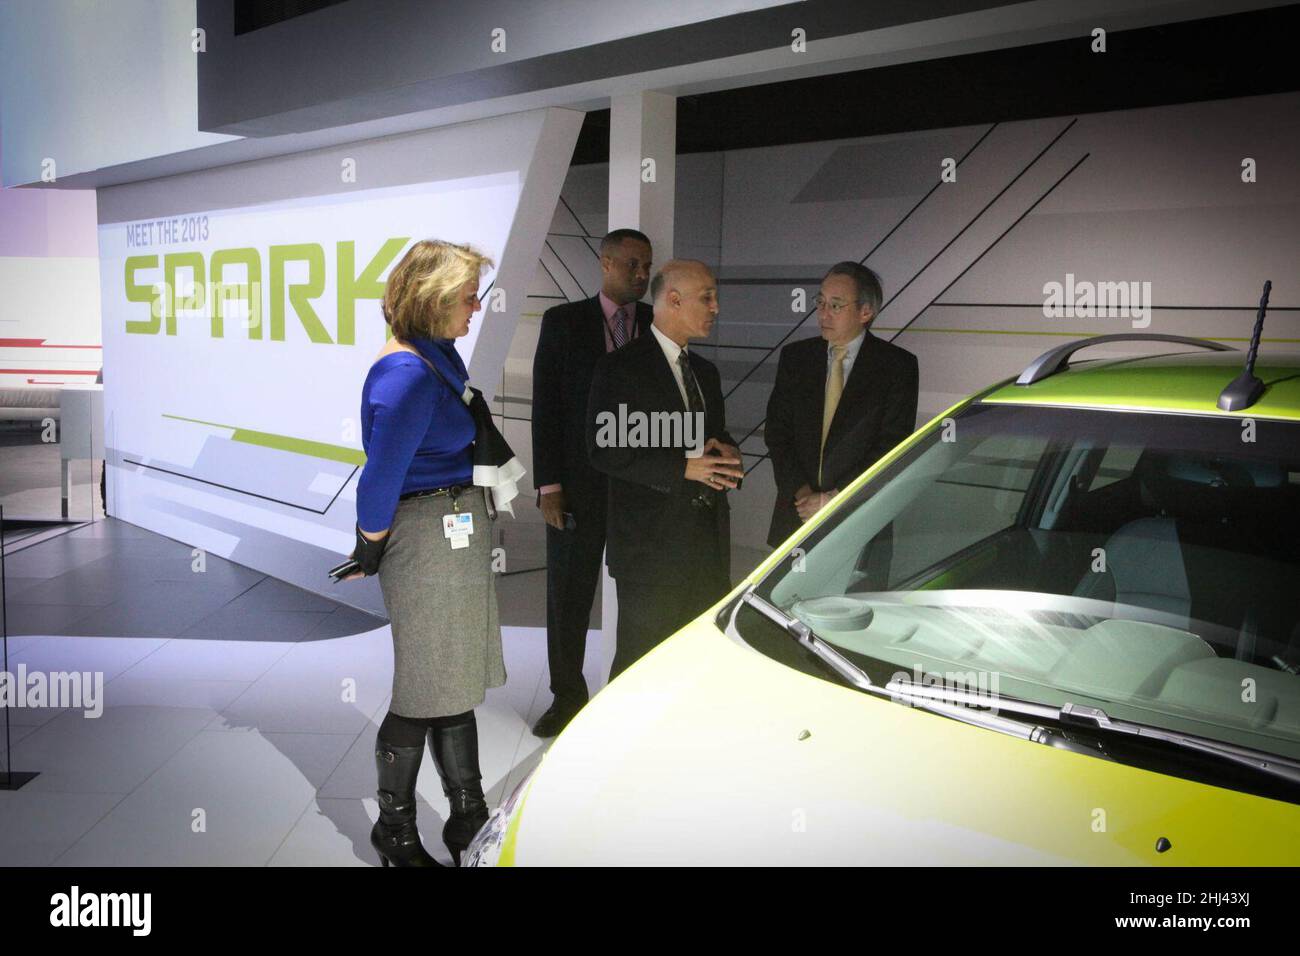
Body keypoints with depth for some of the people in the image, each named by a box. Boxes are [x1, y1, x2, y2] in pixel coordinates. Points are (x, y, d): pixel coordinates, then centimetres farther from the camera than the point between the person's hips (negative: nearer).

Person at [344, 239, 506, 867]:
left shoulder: (438, 356, 10)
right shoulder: (408, 374, -21)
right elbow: (379, 483, -22)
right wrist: (372, 551, -8)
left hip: (458, 534, 10)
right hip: (427, 539, -10)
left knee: (459, 681, 17)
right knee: (427, 693, 4)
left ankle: (469, 818, 31)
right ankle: (394, 832, 24)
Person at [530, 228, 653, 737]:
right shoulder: (563, 321, 1)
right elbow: (546, 406, -1)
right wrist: (548, 485, -7)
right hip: (580, 483, -1)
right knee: (568, 594, 8)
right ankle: (567, 695, 25)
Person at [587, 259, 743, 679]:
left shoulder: (706, 372, 19)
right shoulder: (621, 367, -5)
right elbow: (605, 451, -13)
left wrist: (726, 454, 2)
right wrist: (683, 467, -18)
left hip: (710, 544, 7)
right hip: (651, 545, -7)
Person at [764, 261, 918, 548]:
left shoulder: (898, 365, -2)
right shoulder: (795, 357, 8)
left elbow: (894, 446, -7)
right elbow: (777, 431, 5)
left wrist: (835, 498, -13)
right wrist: (800, 490, -9)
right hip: (797, 516, 3)